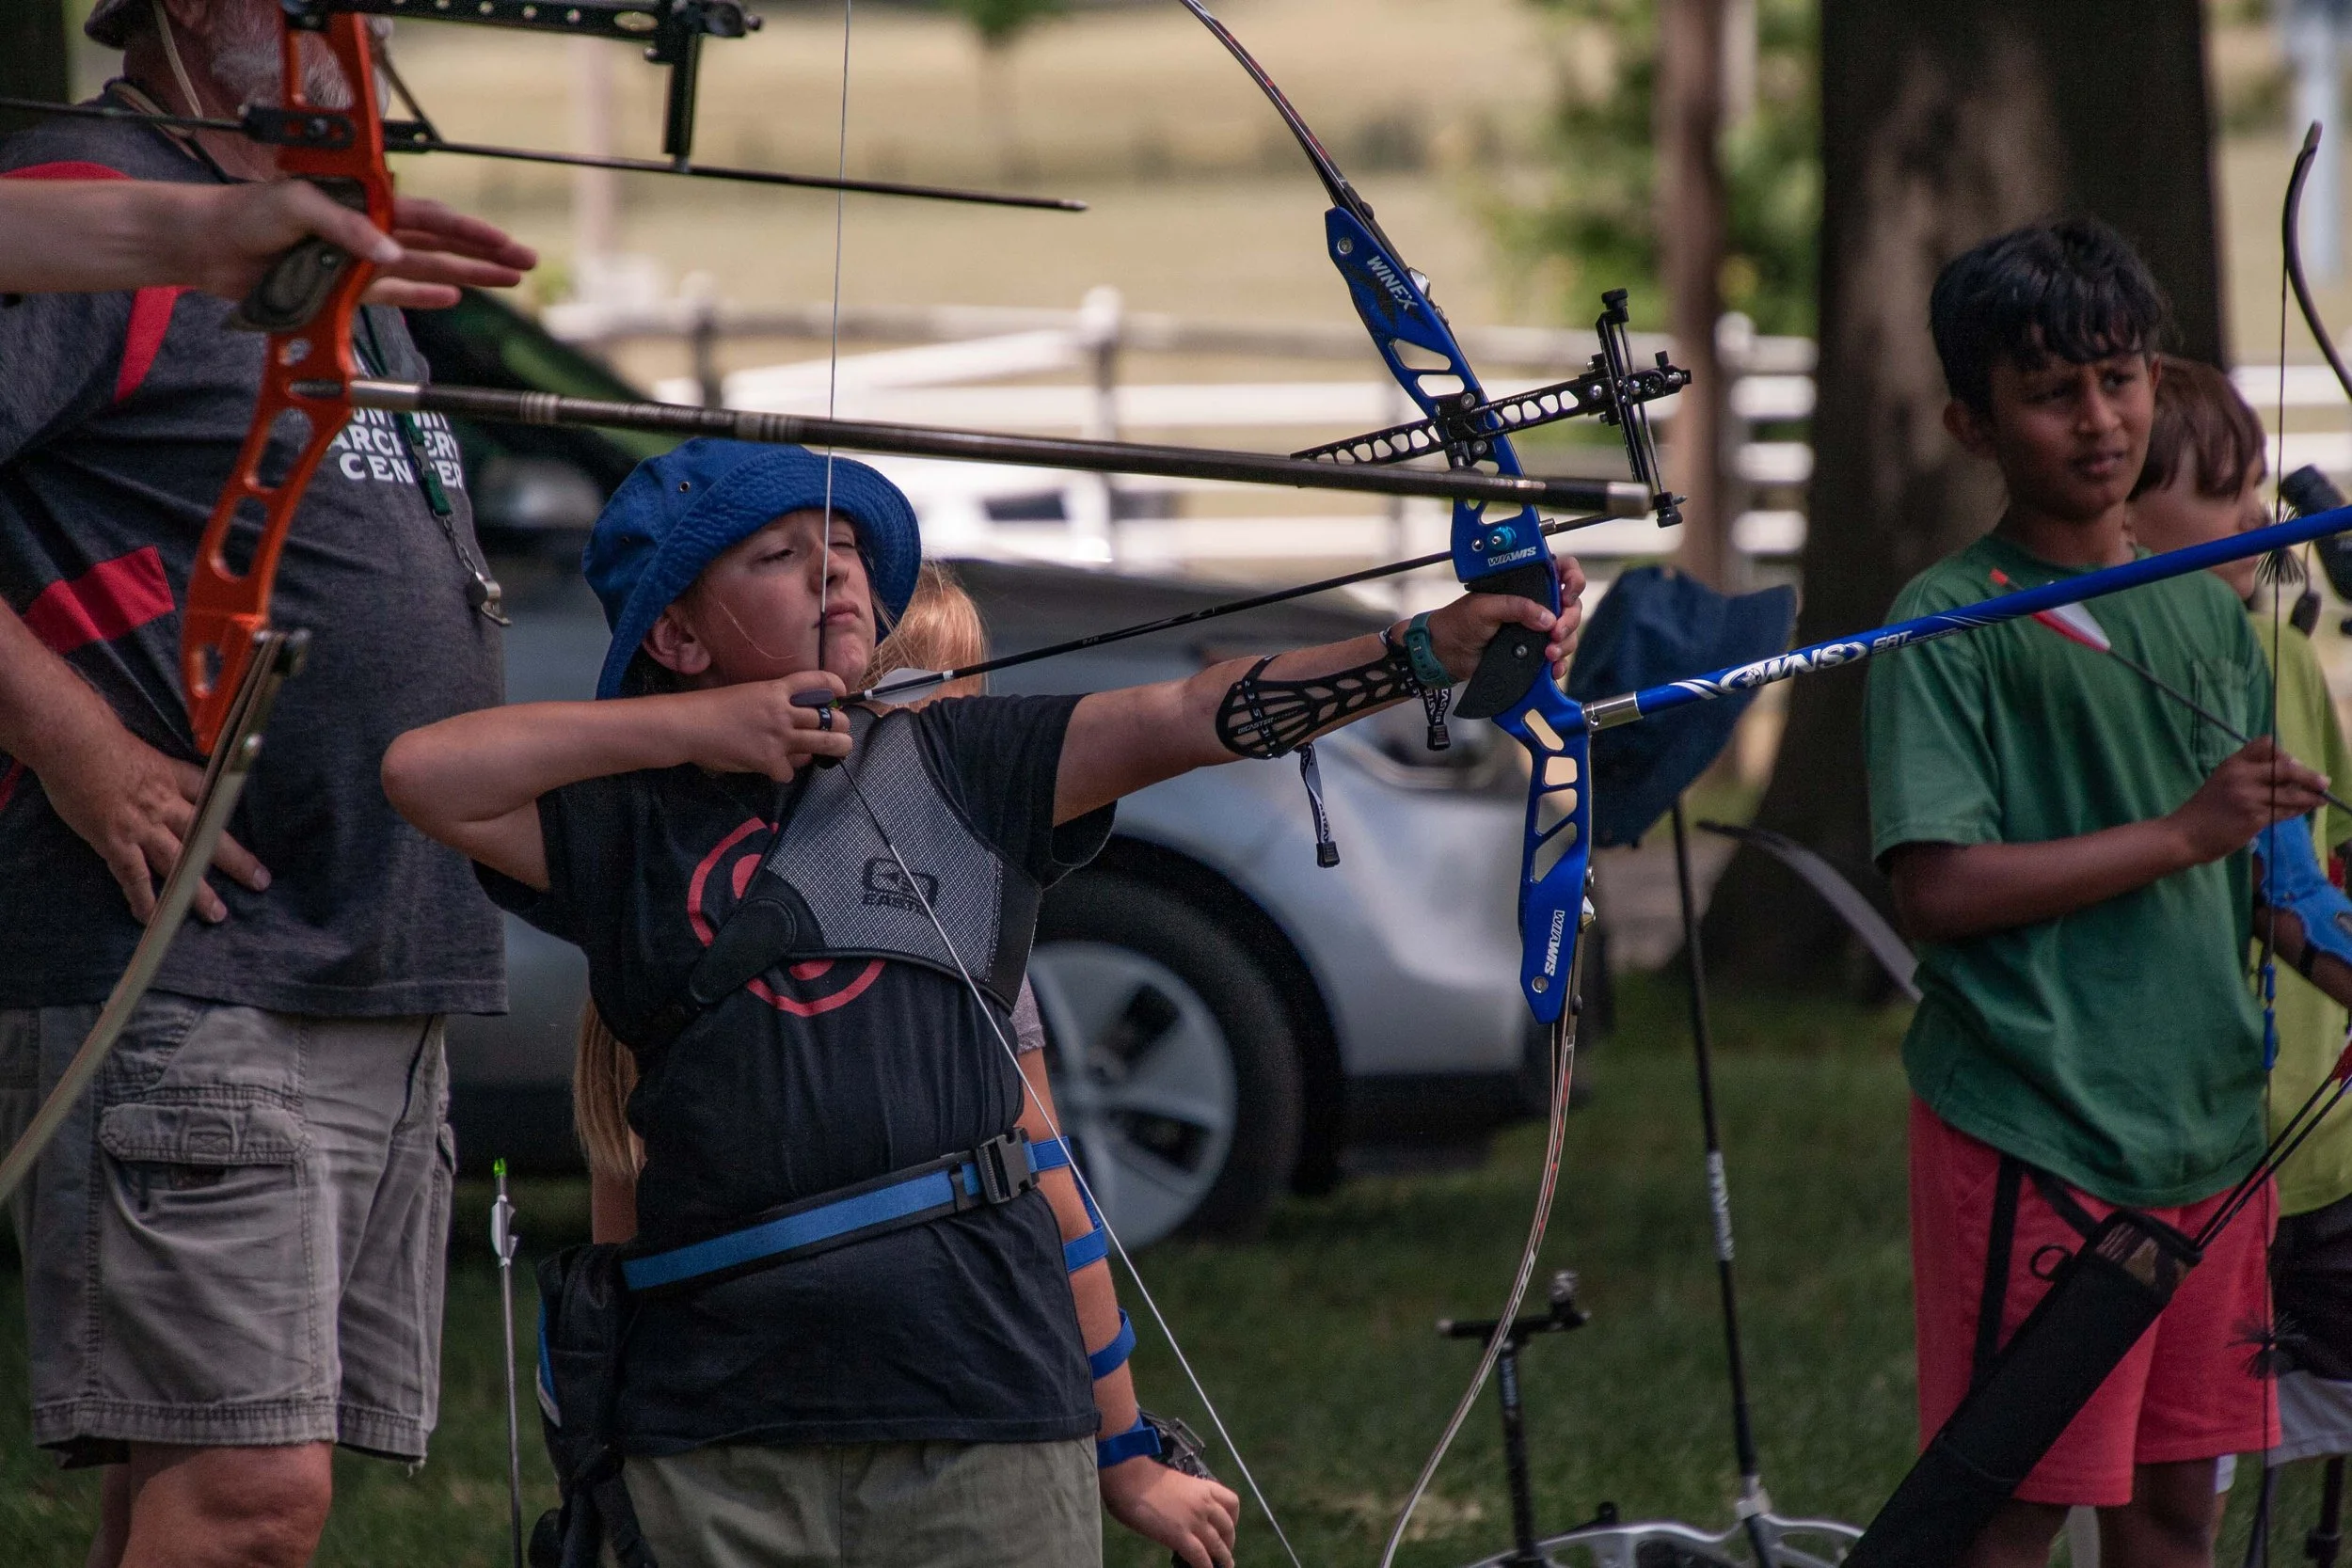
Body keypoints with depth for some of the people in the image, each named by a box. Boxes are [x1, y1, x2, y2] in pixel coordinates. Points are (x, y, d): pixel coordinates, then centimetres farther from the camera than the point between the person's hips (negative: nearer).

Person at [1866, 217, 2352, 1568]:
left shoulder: (2209, 614, 13)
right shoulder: (1950, 623, -8)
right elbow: (1939, 888, -17)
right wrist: (2180, 836, -18)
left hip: (2209, 1126, 7)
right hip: (2031, 1137, -7)